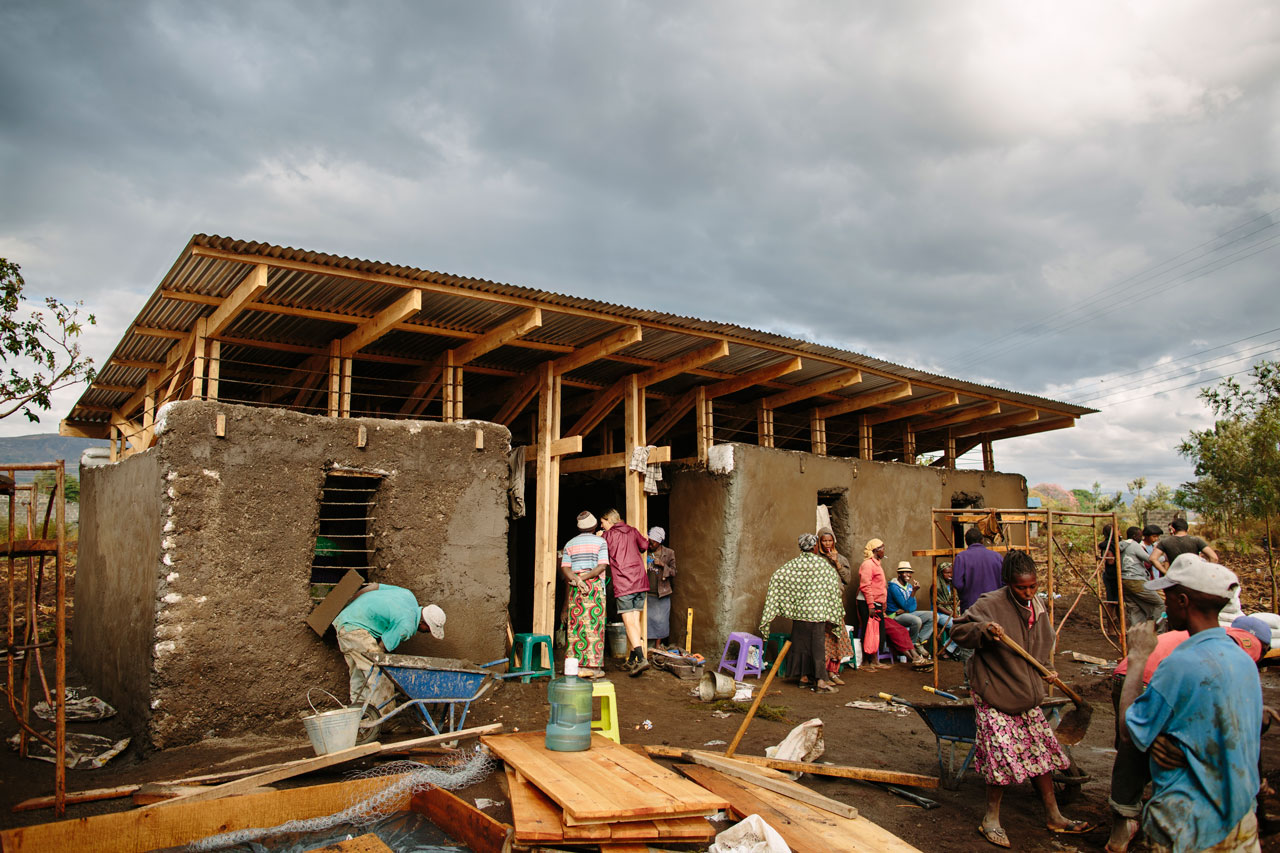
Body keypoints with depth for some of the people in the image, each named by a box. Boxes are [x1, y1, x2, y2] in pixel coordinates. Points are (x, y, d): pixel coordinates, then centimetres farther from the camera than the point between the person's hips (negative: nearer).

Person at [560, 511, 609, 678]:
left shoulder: (570, 544, 13)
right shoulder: (600, 542, 4)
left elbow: (565, 568, 0)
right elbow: (602, 566, -8)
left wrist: (576, 580, -11)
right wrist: (585, 578, -8)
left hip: (574, 588, 3)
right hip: (595, 585, -3)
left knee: (575, 625, 4)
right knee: (594, 625, -2)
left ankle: (576, 666, 1)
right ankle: (593, 666, -4)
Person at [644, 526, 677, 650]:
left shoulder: (669, 553, 1)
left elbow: (673, 573, 1)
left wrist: (662, 565, -14)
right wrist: (643, 564, -7)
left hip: (662, 594, -1)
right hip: (646, 593, 1)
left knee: (660, 620, 2)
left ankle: (658, 645, 13)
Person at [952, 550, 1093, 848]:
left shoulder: (1037, 606, 5)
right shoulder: (990, 604, -17)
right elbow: (957, 630, -16)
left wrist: (1047, 668, 7)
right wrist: (983, 630, -33)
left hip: (1027, 694, 7)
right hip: (994, 693, -7)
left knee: (1041, 750, 12)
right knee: (1004, 755, -7)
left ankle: (1054, 816, 29)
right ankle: (991, 819, 11)